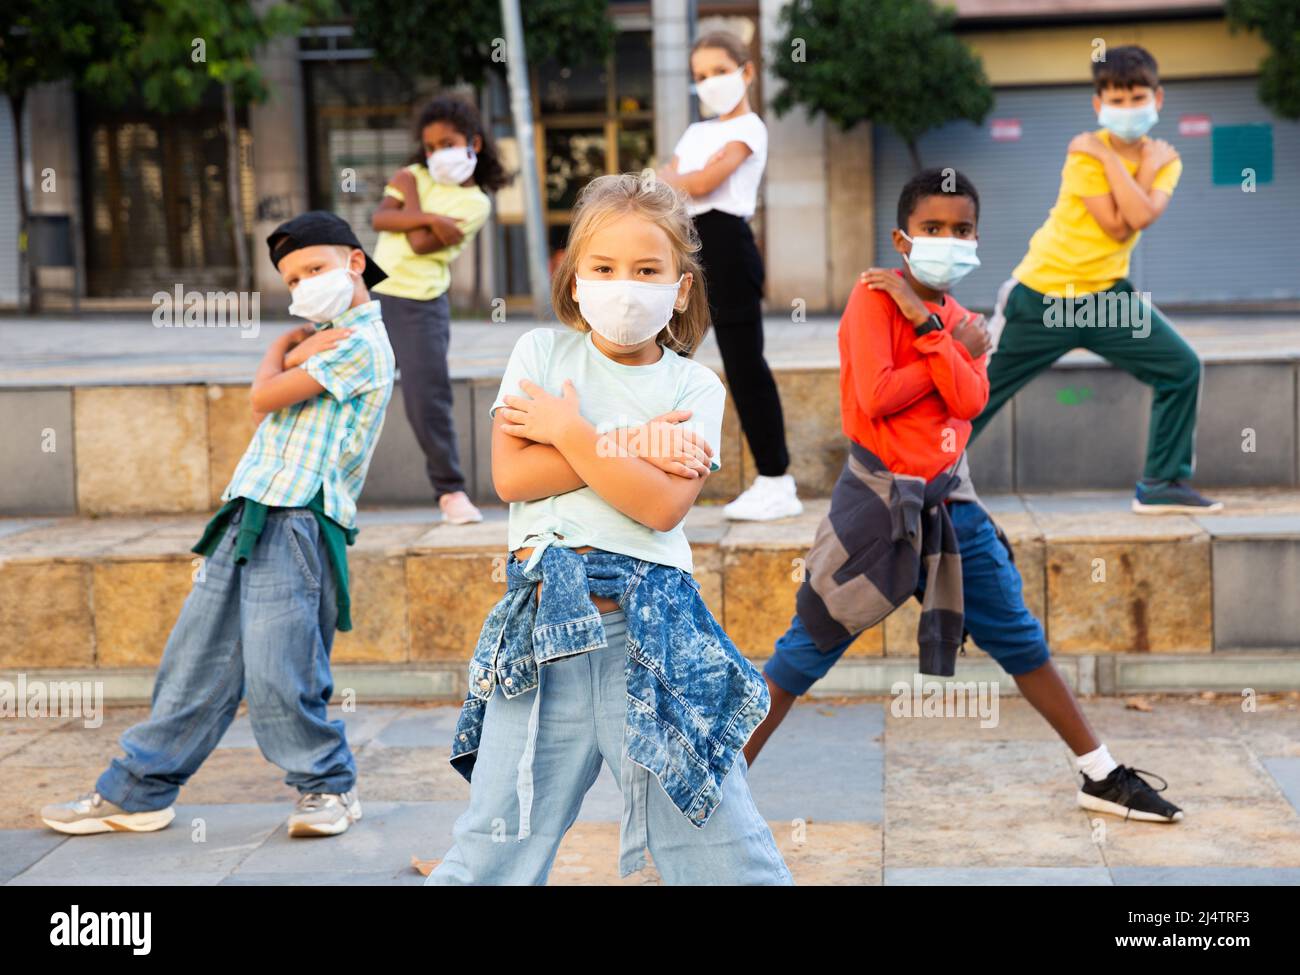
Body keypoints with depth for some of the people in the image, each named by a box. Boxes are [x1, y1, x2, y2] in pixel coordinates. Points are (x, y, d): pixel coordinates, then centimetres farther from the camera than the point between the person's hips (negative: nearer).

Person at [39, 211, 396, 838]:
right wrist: (292, 352, 4)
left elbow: (265, 397, -9)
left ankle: (328, 787, 10)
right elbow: (266, 410, 19)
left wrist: (279, 357, 12)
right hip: (248, 515, 9)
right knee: (197, 656, 10)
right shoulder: (321, 337, 23)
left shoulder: (360, 343, -7)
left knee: (277, 672, -10)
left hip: (297, 521, -9)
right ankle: (138, 790, 17)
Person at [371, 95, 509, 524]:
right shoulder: (414, 176, 11)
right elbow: (379, 218, -6)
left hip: (422, 305, -4)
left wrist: (411, 194, -5)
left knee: (428, 399, -7)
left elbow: (420, 243, -14)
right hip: (376, 295, 4)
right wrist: (431, 218, -16)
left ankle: (450, 490, 6)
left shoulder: (475, 203, -3)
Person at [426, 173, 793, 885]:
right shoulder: (541, 352, 10)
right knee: (494, 851, 5)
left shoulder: (694, 387, 6)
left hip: (654, 630, -1)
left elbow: (662, 504, -10)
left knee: (722, 844, 2)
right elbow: (511, 476, -4)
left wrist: (570, 432, -7)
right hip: (544, 628, 1)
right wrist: (631, 444, -6)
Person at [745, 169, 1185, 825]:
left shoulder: (960, 321, 11)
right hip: (878, 499, -6)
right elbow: (876, 396, -21)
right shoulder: (875, 296, -8)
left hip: (950, 500, 6)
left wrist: (925, 323, -16)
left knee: (1018, 636, 11)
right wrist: (957, 349, -10)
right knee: (808, 648, -2)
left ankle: (1102, 777, 21)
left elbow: (971, 401, -8)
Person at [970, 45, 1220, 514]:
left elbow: (1141, 216, -21)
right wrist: (1147, 167, -16)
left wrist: (1109, 159, -20)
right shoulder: (1085, 153, -14)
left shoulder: (1163, 158, -1)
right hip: (1042, 295, -4)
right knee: (981, 390, 0)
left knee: (1182, 369, -7)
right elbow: (1117, 228, -20)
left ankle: (1163, 483, 5)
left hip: (1107, 293, 4)